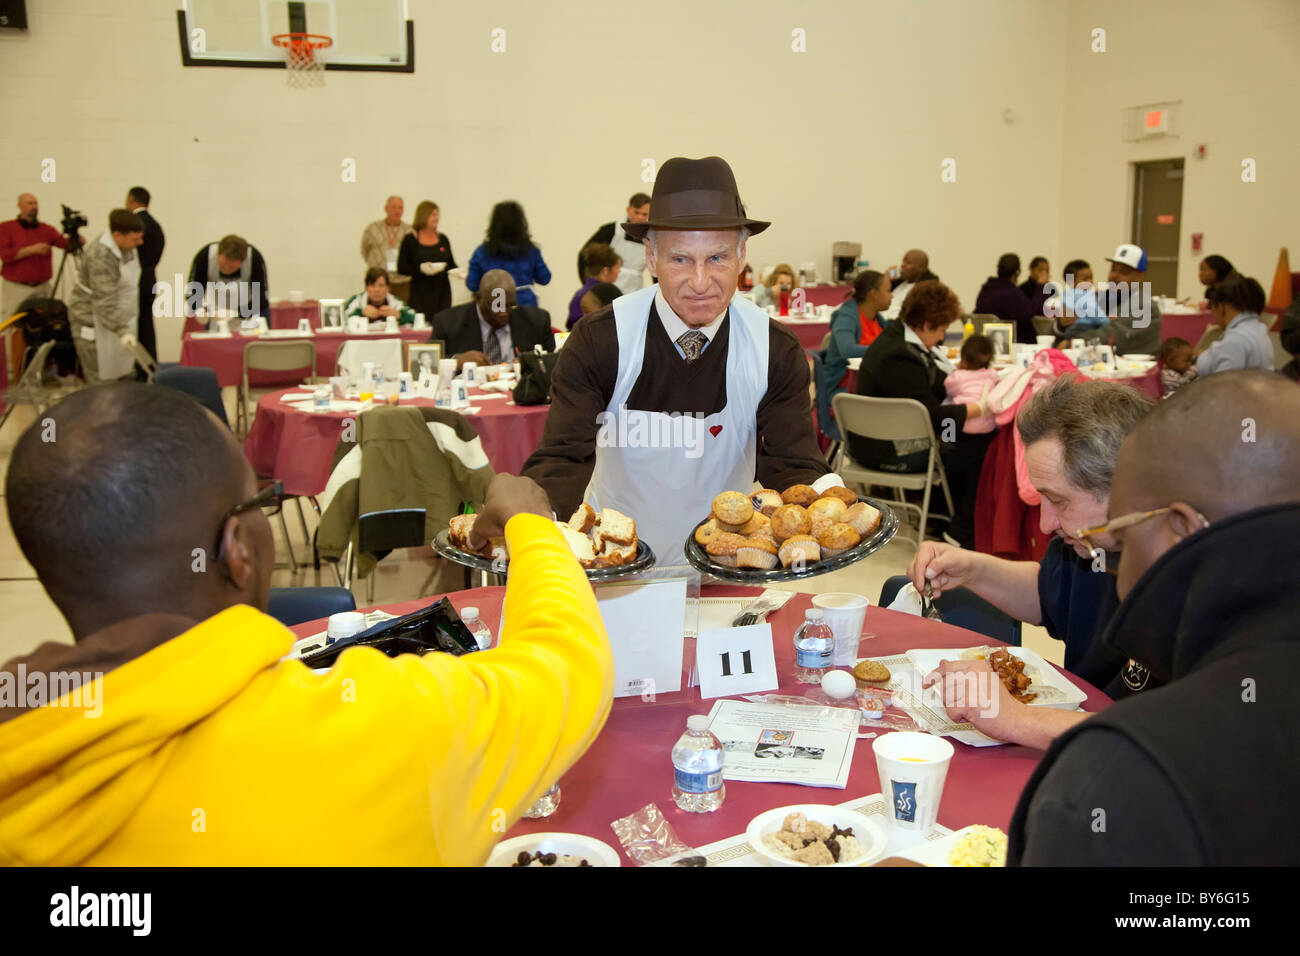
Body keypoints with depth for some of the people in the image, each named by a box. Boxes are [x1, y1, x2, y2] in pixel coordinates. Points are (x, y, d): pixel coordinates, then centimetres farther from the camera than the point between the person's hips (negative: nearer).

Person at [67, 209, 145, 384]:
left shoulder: (123, 247, 1)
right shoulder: (100, 256, -27)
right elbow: (104, 303, -31)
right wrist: (122, 330, -39)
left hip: (116, 317, 9)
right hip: (92, 319, -9)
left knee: (120, 378, 9)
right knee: (102, 382, -8)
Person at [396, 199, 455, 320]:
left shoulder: (443, 239, 12)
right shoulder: (410, 240, 1)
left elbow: (451, 264, 16)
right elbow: (401, 269, -3)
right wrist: (421, 268, -18)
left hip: (442, 293, 3)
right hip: (420, 295, -3)